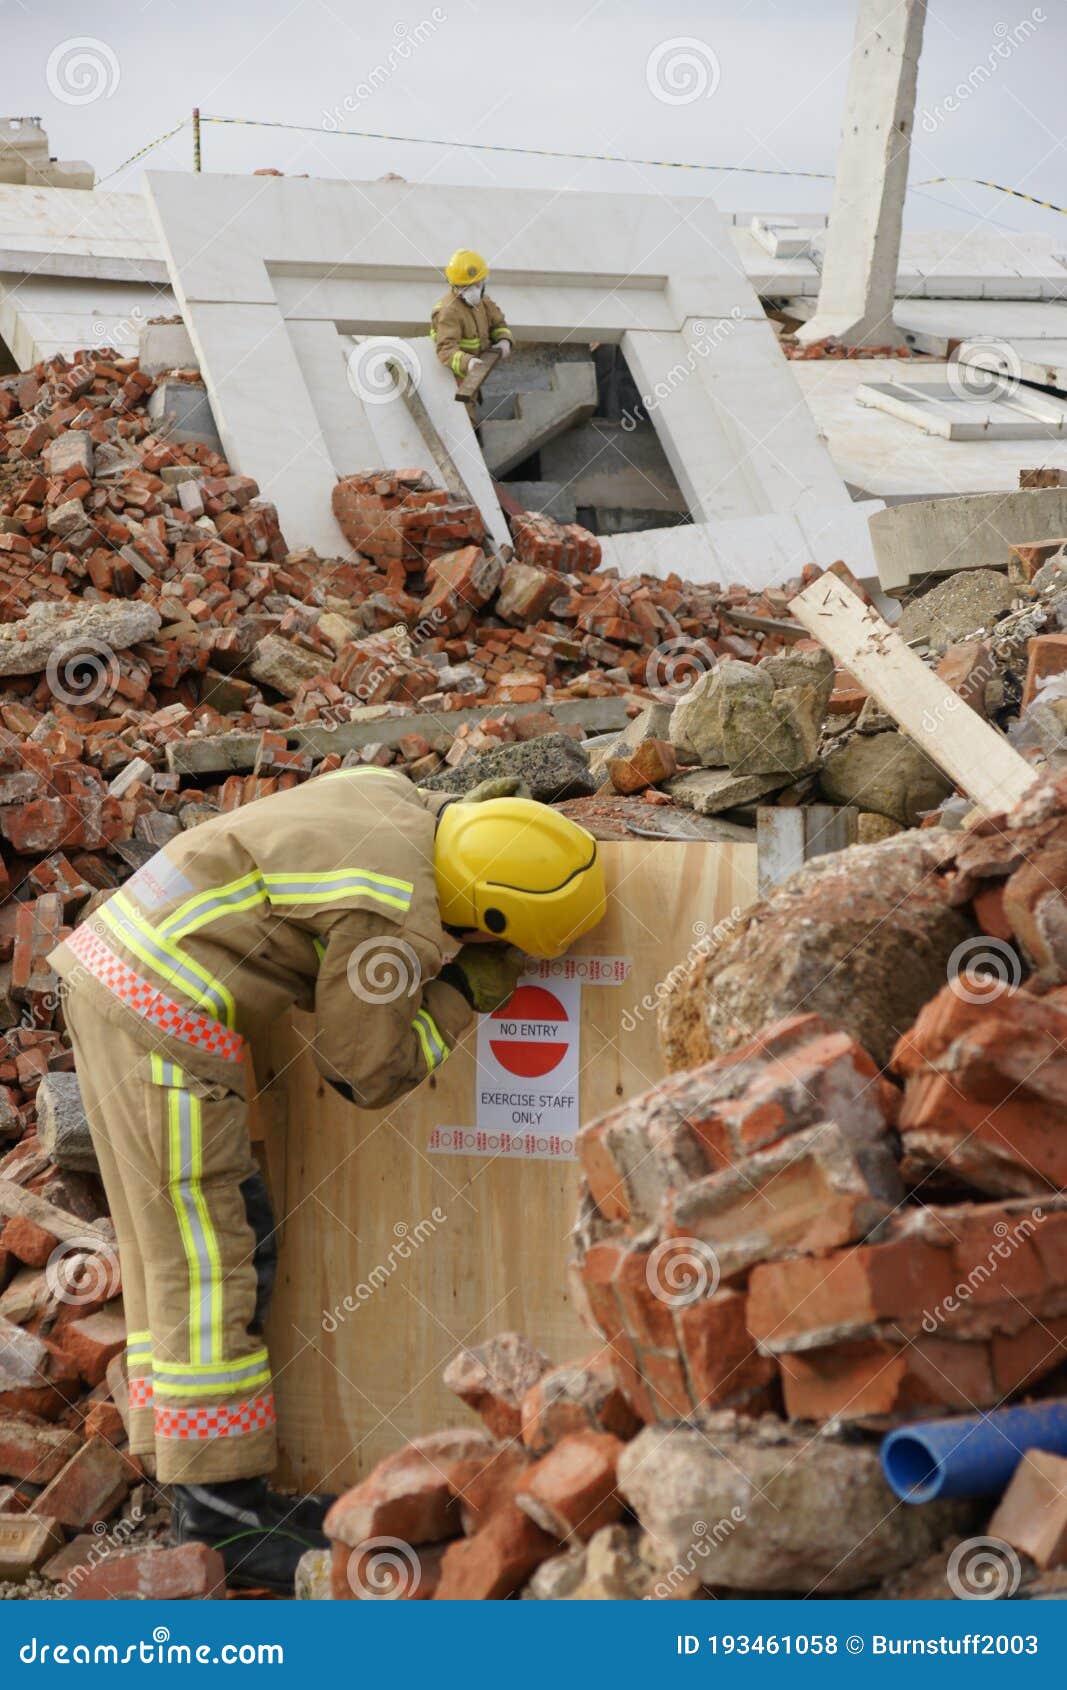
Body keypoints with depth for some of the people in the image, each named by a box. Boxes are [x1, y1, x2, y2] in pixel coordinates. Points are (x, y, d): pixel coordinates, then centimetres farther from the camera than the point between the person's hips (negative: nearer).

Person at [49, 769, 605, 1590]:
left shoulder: (392, 791, 6)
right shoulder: (399, 922, -18)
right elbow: (368, 1071, -7)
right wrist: (471, 987, 1)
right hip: (166, 1009, -10)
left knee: (174, 1246, 14)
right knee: (207, 1258, -3)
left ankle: (208, 1478, 22)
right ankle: (223, 1509, 5)